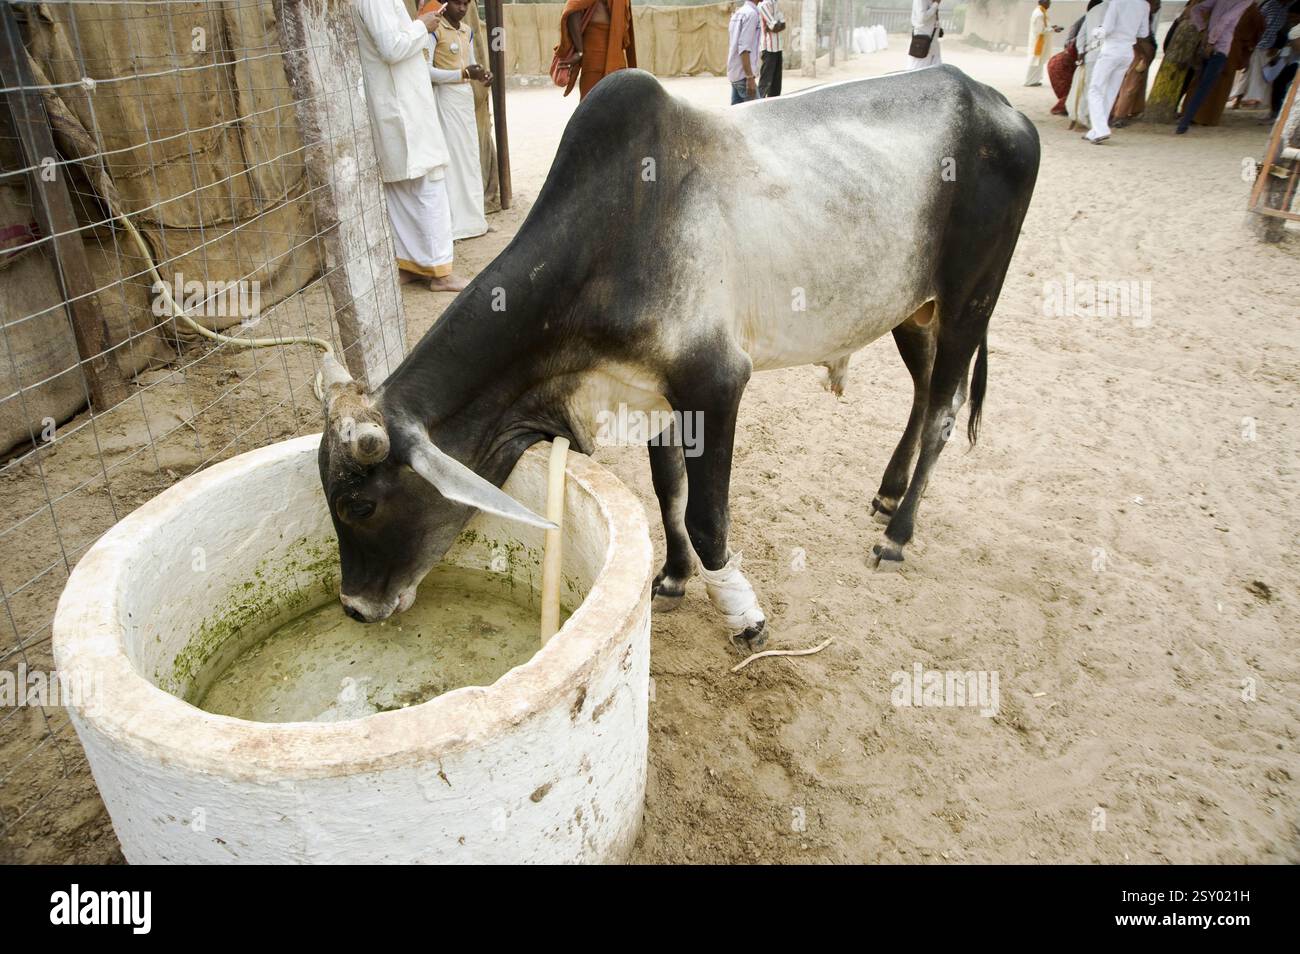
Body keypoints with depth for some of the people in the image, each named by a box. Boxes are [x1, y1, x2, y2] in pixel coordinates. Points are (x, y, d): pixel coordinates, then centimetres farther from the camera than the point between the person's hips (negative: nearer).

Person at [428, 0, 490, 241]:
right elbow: (426, 70, -17)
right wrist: (464, 73, -24)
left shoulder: (467, 31, 12)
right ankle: (453, 222, -3)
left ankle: (470, 217, 18)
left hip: (466, 97, 8)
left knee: (470, 157, 9)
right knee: (451, 156, -7)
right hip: (445, 98, -8)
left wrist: (482, 75, -3)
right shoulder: (434, 30, -11)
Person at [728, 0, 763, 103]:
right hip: (743, 75, -9)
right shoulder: (751, 13, -12)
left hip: (735, 73, 9)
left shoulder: (738, 12, 16)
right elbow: (744, 48, -20)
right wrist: (750, 77, -22)